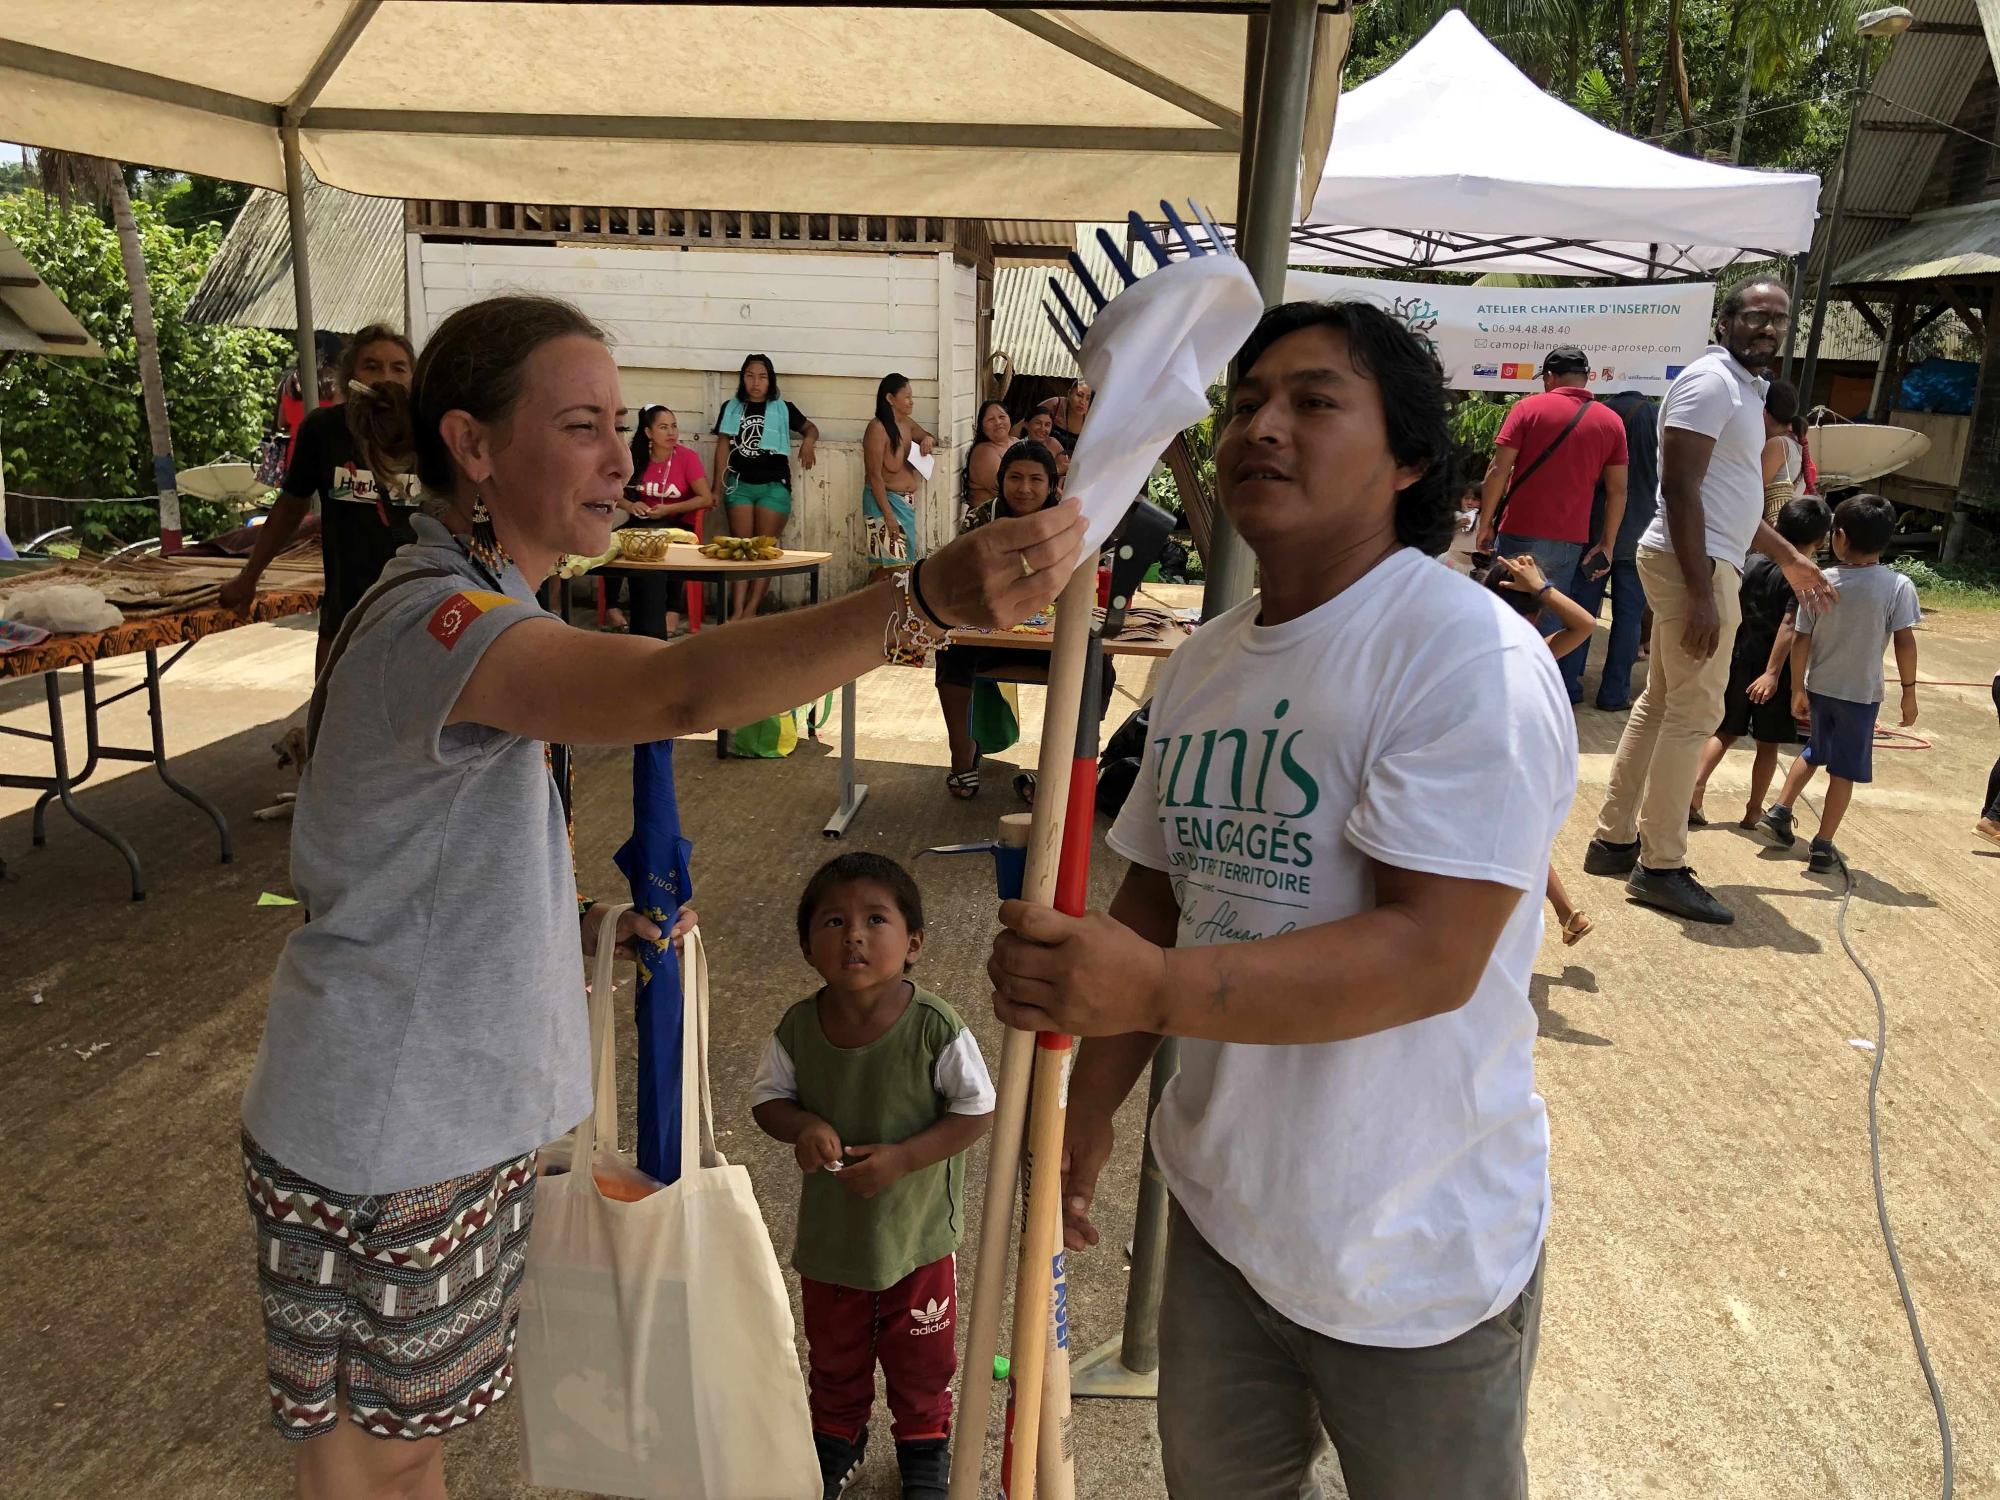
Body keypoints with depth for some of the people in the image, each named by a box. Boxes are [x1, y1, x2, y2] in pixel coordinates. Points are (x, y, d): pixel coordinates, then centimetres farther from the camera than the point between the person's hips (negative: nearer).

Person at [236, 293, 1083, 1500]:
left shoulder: (479, 607, 8)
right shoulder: (436, 619, -27)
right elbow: (682, 689, -48)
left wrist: (594, 926, 6)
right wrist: (925, 600, -58)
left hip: (465, 1113, 9)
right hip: (383, 1138, -9)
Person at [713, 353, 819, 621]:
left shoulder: (783, 409, 4)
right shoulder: (731, 408, 8)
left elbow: (811, 428, 16)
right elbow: (723, 447, 8)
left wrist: (808, 442, -8)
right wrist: (719, 486, 3)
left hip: (774, 486, -1)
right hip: (740, 484, 2)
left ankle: (751, 611, 0)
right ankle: (737, 611, -6)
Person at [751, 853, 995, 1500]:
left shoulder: (936, 1028, -25)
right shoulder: (798, 1028, -17)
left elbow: (977, 1111, -16)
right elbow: (767, 1096, -2)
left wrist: (902, 1158, -26)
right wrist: (801, 1125, -24)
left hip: (918, 1232, -2)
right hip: (829, 1230, 2)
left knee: (921, 1360, 22)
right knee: (834, 1355, 26)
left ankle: (924, 1447, 50)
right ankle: (837, 1439, 54)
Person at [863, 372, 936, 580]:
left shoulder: (907, 423, 7)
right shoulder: (877, 428, -16)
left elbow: (933, 440, 26)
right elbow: (874, 475, -19)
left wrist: (928, 439, 0)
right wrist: (888, 515, -22)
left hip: (906, 501, 8)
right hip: (885, 500, -8)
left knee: (902, 560, 9)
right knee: (891, 562, -10)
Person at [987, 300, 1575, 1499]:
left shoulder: (1471, 658, -20)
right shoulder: (1201, 666, 4)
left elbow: (1432, 951, -28)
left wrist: (1153, 989, -38)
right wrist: (1093, 1103, 6)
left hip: (1418, 1255, -6)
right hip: (1223, 1207, 7)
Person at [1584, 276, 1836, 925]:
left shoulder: (1743, 387, 19)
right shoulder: (1709, 381, -12)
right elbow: (1680, 488, -20)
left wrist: (1787, 556, 33)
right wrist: (1701, 595, -25)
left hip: (1705, 562, 11)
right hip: (1696, 565, -11)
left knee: (1660, 703, 13)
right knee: (1694, 713, -7)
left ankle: (1614, 840, 21)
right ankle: (1661, 867, 0)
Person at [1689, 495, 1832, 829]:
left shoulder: (1752, 563, 3)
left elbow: (1732, 610, 9)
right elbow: (1788, 626, -21)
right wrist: (1773, 673, -24)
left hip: (1739, 660, 4)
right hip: (1771, 667, -4)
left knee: (1726, 732, 12)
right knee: (1768, 743, 8)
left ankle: (1696, 787, -5)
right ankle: (1753, 810, 14)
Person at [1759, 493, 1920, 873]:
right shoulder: (1898, 586, -12)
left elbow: (1801, 641, -4)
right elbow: (1905, 642, -12)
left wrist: (1798, 689, 5)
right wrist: (1909, 692, -2)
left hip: (1818, 686, 3)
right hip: (1862, 693, -2)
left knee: (1815, 751, 27)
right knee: (1844, 770, 7)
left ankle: (1780, 809, 24)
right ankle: (1822, 848, 8)